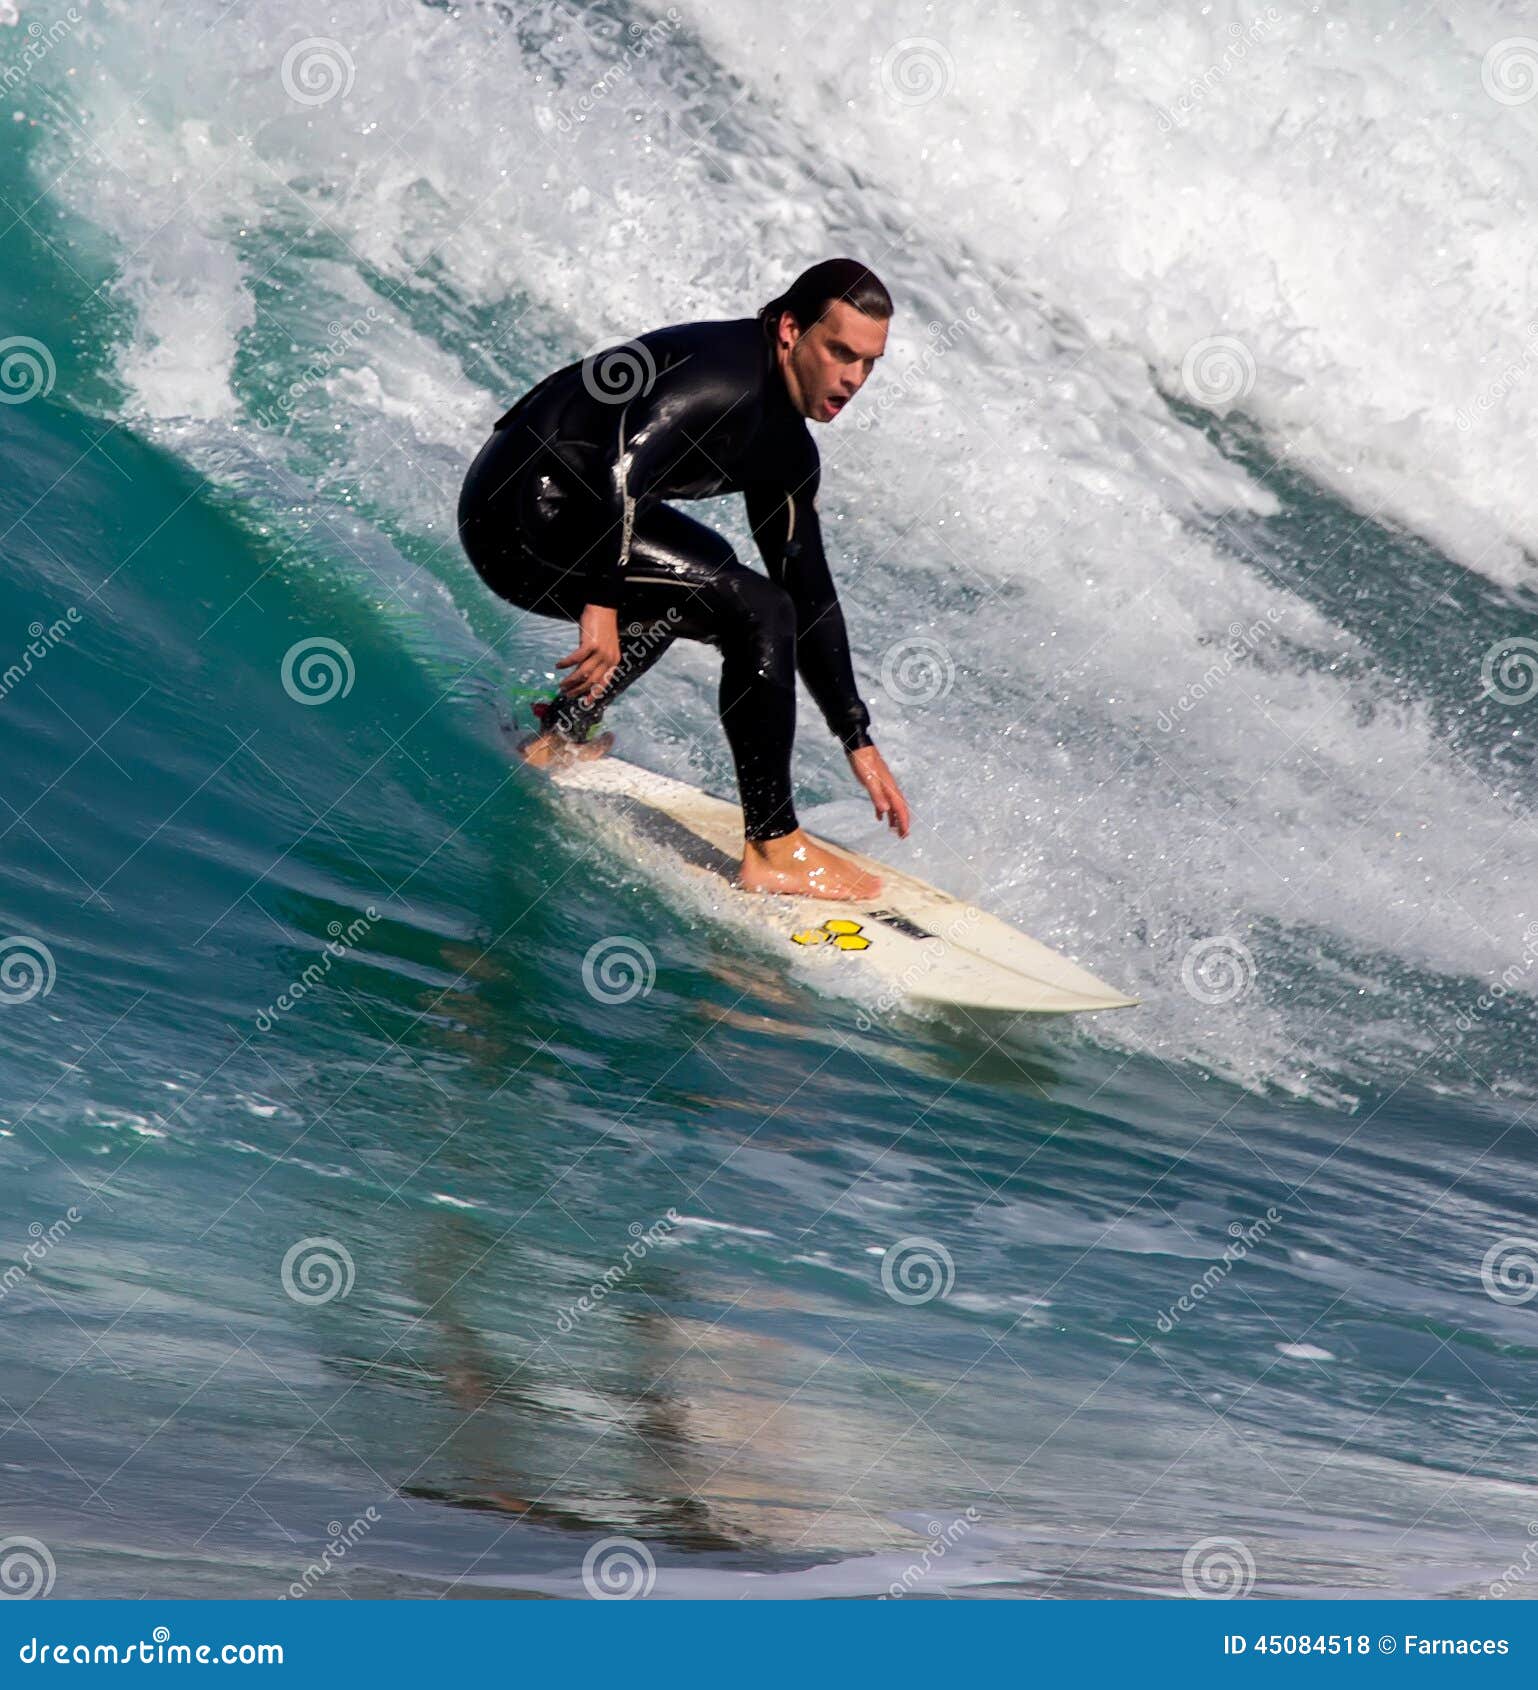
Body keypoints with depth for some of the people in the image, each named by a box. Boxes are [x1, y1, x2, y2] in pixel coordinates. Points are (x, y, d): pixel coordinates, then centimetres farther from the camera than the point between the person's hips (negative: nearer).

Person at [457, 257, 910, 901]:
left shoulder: (788, 451, 13)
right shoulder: (728, 372, -16)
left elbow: (810, 598, 16)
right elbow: (621, 465, -31)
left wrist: (858, 741, 15)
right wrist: (602, 604, -35)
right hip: (527, 509, -11)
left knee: (705, 572, 33)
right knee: (757, 613, -14)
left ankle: (561, 735, 23)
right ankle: (774, 849, -9)